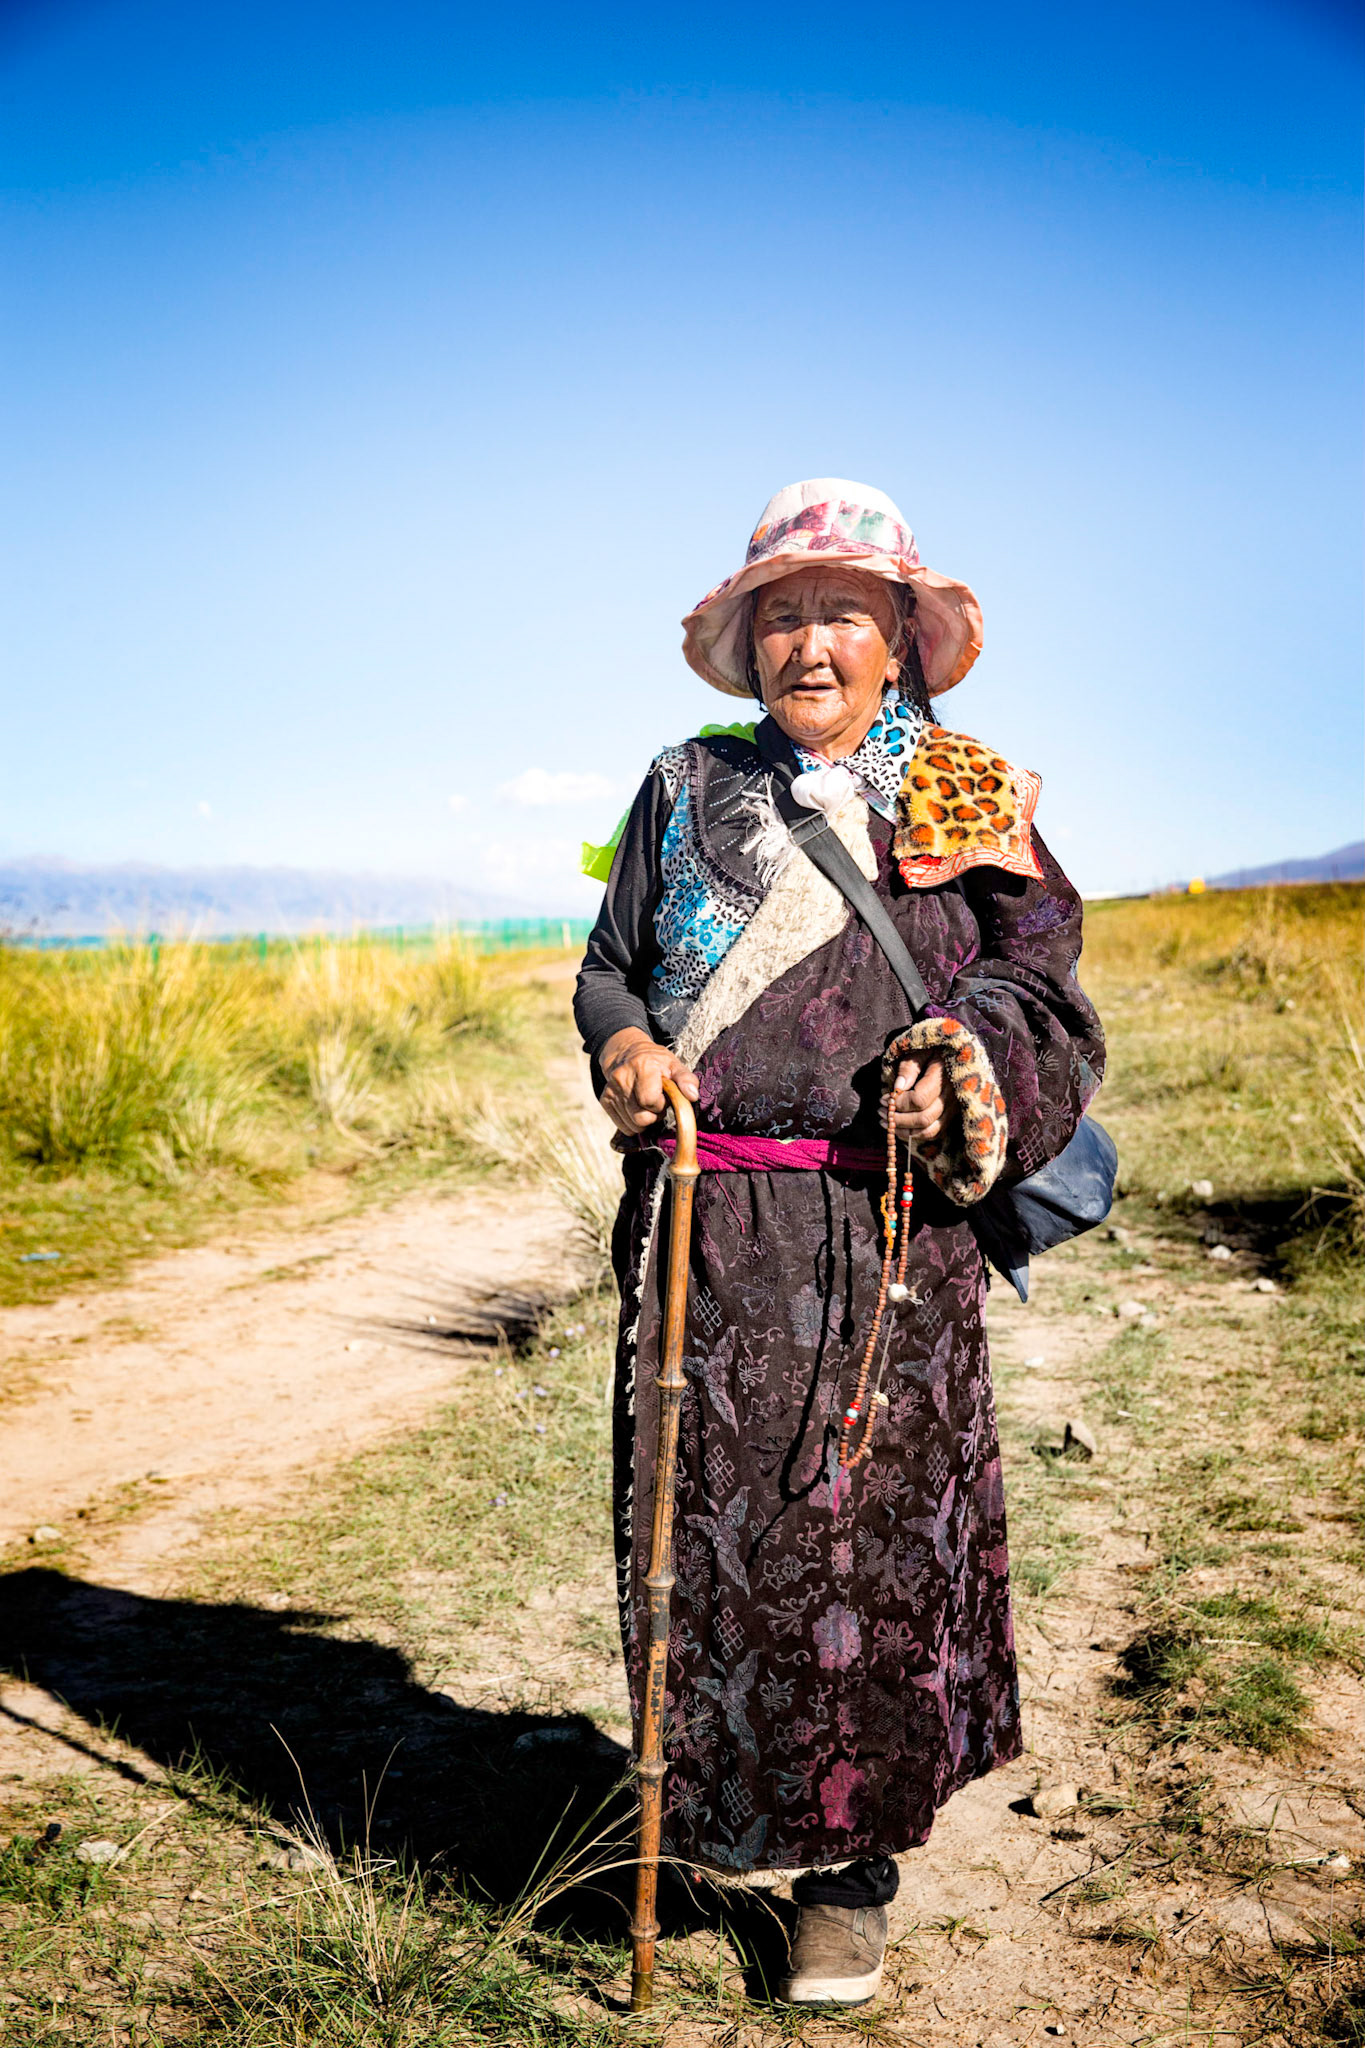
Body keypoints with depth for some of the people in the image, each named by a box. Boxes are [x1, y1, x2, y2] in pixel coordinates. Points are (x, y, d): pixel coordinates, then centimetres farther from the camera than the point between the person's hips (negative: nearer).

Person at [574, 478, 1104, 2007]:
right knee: (711, 1532, 6)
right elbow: (608, 961, 17)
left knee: (871, 1544, 5)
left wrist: (969, 1070, -16)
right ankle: (728, 1808, 29)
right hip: (706, 1238, 1)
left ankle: (849, 1872, 23)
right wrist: (622, 1043, -5)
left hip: (885, 1241, -1)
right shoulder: (687, 789, 11)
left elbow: (1045, 1004, 5)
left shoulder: (966, 804, 7)